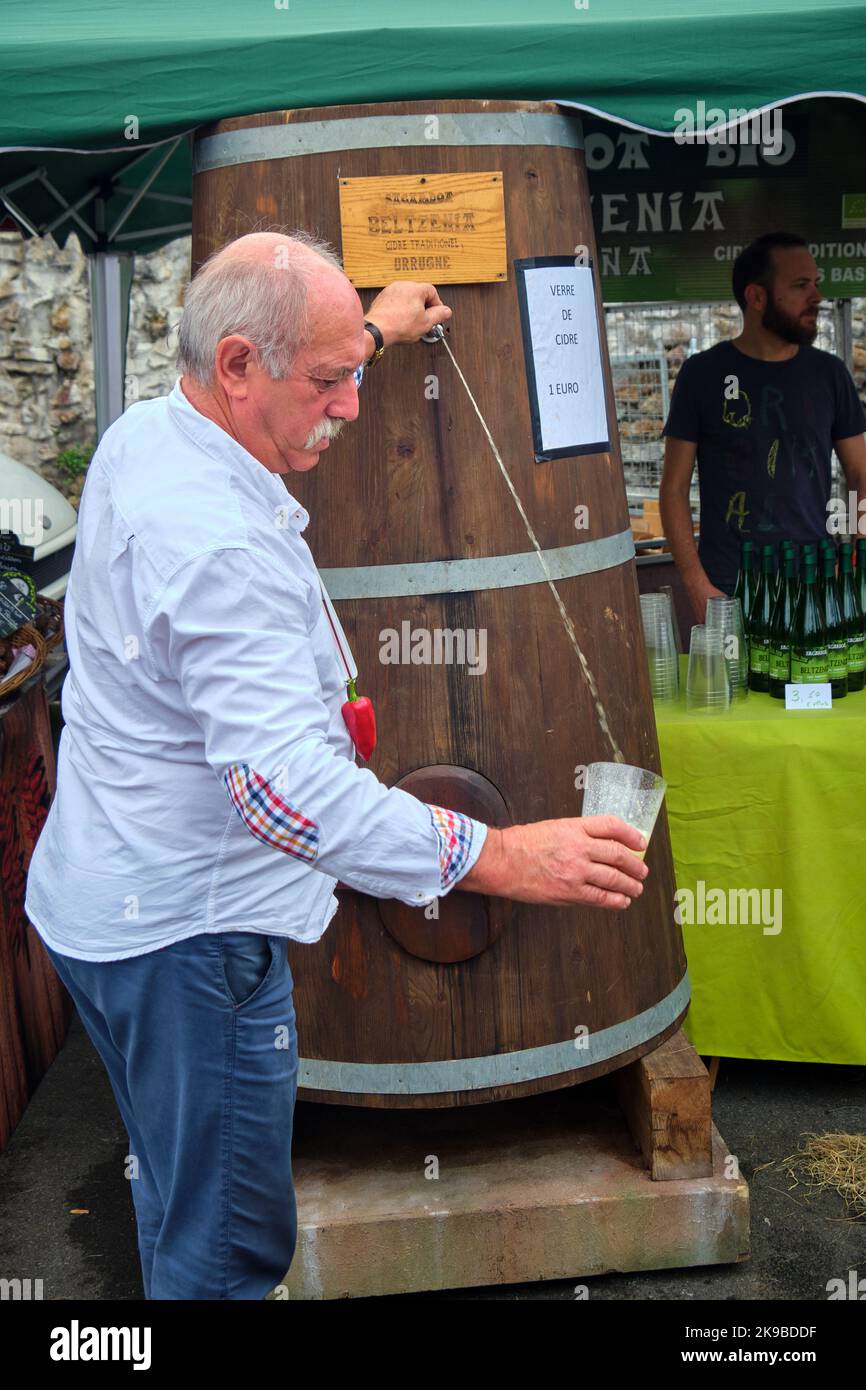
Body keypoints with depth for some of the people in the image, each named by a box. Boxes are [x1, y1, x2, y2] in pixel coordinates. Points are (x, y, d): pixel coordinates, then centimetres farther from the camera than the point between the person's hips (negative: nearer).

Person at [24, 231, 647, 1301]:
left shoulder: (140, 437, 3)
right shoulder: (221, 547, -29)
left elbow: (263, 401, 26)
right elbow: (287, 786, -37)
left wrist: (369, 330, 38)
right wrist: (502, 859, -38)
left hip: (95, 894, 10)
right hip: (187, 932, -10)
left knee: (175, 1193, 27)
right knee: (228, 1249, 5)